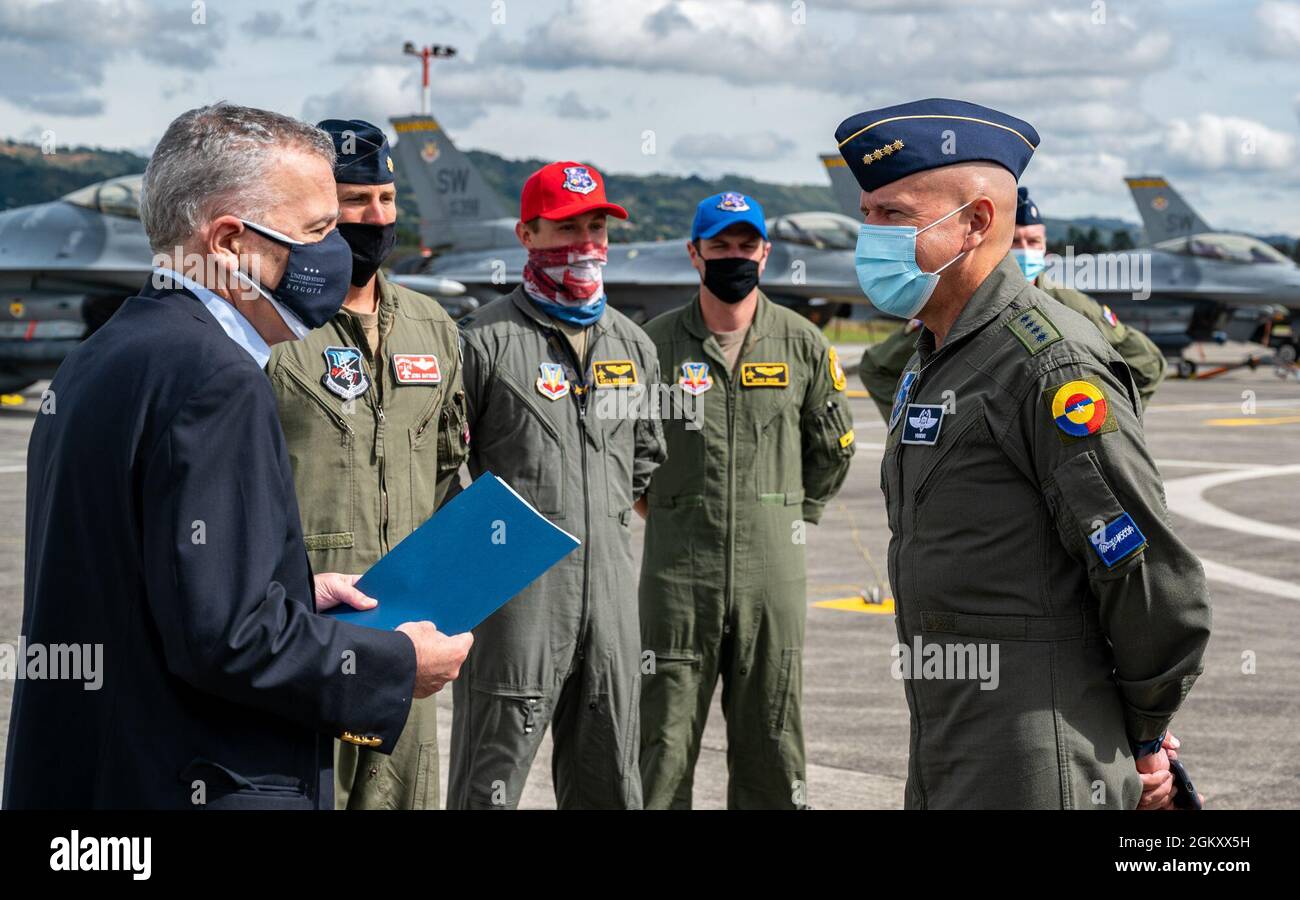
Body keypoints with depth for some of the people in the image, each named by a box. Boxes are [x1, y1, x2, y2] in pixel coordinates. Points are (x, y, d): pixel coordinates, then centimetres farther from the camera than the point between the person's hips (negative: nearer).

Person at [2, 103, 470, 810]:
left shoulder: (94, 361, 10)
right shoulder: (215, 381, -20)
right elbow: (224, 635, -25)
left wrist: (294, 591, 15)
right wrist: (397, 667, -12)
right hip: (187, 786, -10)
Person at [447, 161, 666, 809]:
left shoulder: (633, 344, 14)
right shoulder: (485, 340, -5)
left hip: (609, 589, 6)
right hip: (513, 594, -6)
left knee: (609, 784, 12)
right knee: (490, 783, -3)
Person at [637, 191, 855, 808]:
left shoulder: (802, 344, 5)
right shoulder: (657, 342, 1)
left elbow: (833, 447, 18)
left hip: (772, 569, 1)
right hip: (678, 569, -1)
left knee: (771, 736, 7)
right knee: (664, 737, 1)